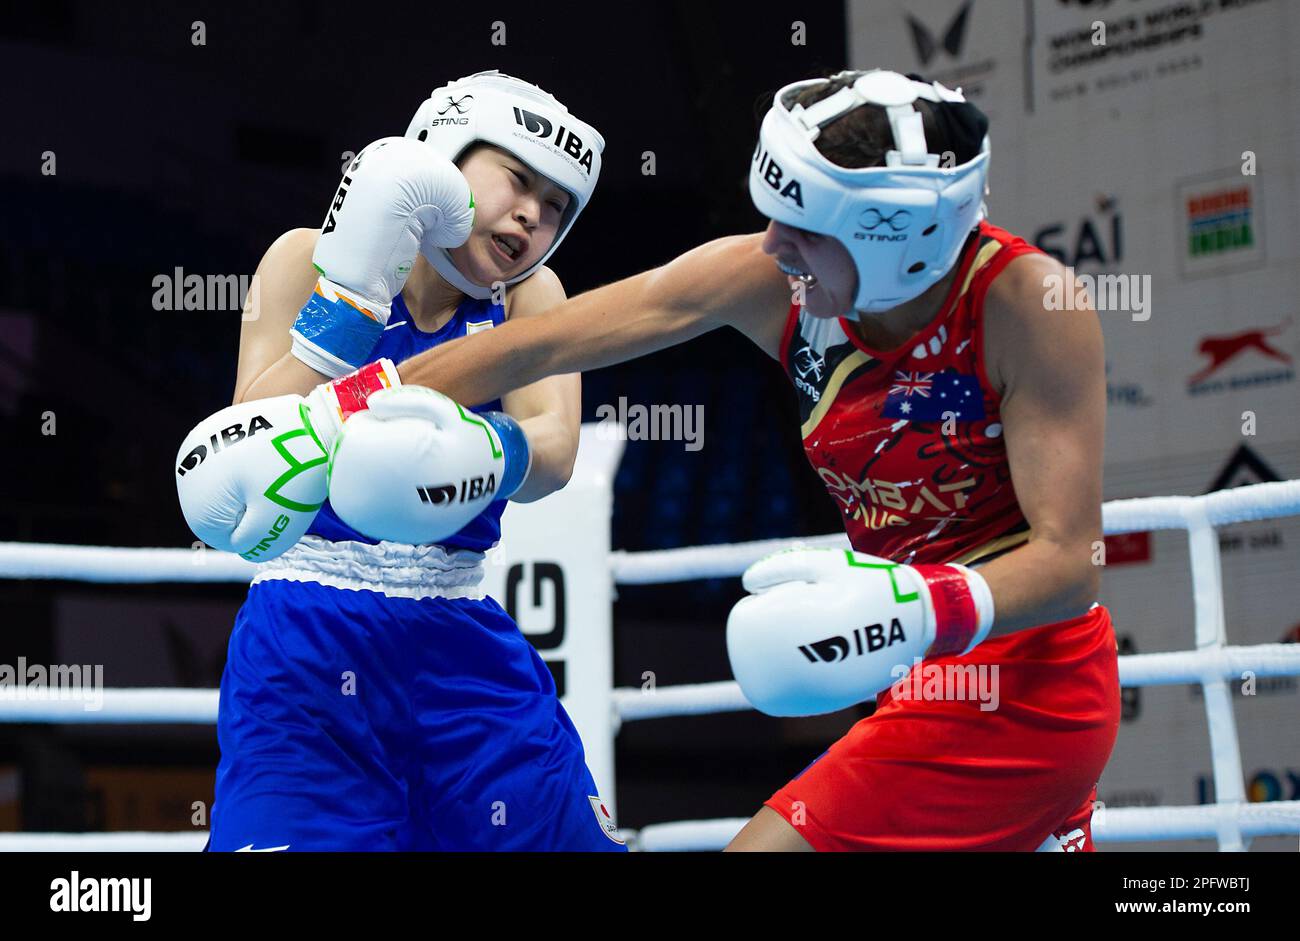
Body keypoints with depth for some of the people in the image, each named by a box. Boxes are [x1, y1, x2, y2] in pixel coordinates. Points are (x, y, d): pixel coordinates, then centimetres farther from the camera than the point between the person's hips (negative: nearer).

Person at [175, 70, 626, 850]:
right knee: (286, 838, -20)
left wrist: (471, 447, -37)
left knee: (570, 833, 1)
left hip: (463, 642, 4)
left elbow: (552, 455, -14)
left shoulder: (528, 297, 6)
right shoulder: (311, 260, -1)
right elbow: (242, 459, -14)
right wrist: (351, 294, -20)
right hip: (310, 635, -3)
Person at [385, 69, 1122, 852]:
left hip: (1014, 691, -7)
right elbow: (534, 349, -5)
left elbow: (1070, 557, -24)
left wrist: (920, 608, -40)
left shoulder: (1026, 303, -23)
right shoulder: (771, 281, -9)